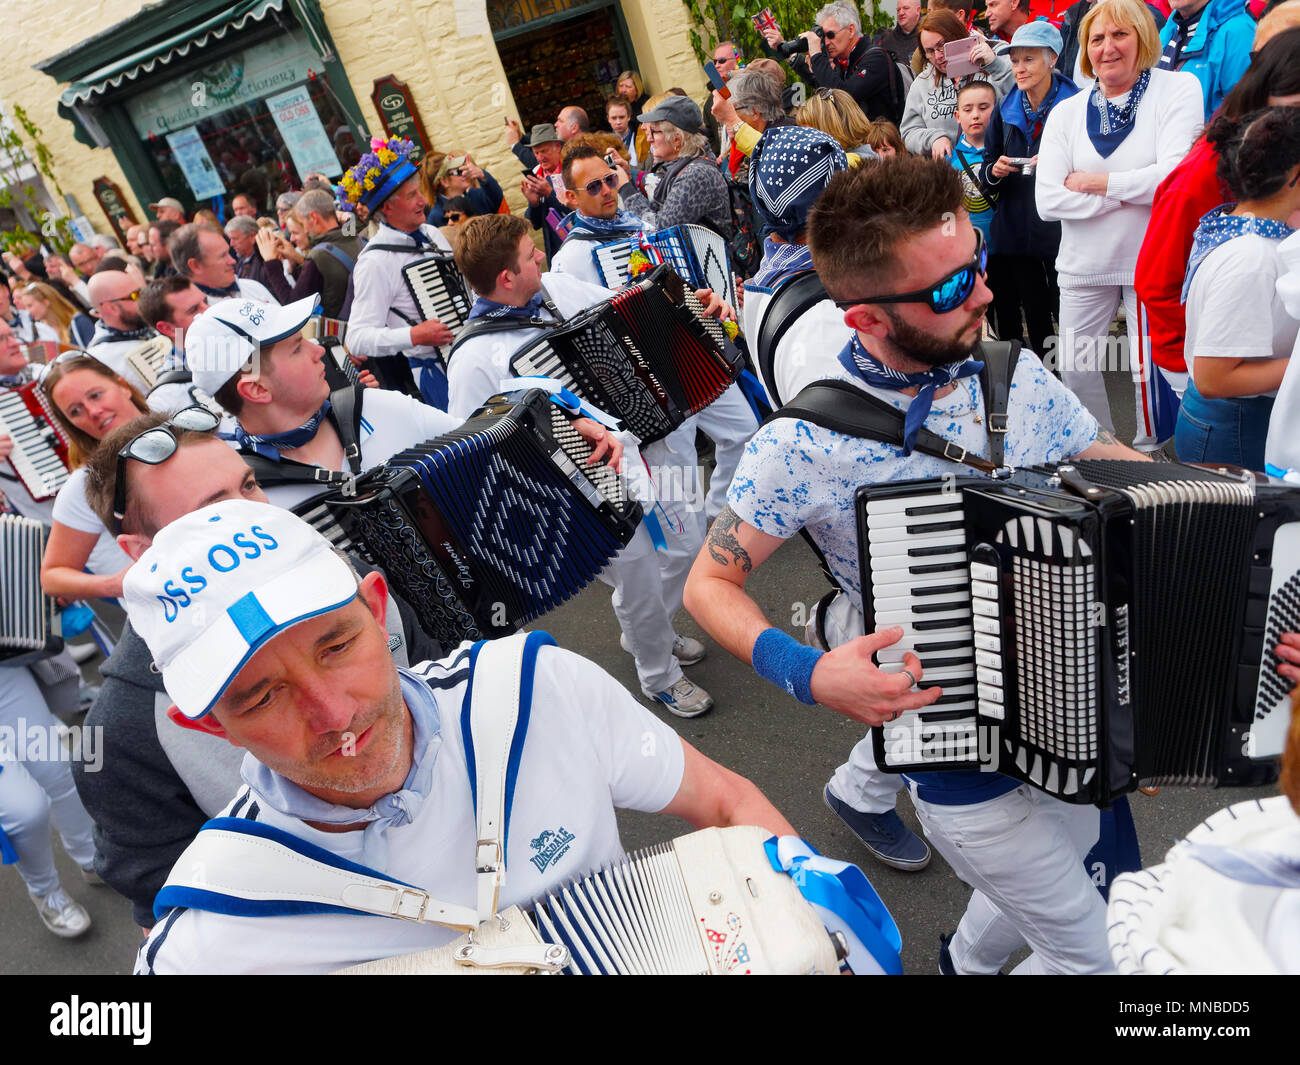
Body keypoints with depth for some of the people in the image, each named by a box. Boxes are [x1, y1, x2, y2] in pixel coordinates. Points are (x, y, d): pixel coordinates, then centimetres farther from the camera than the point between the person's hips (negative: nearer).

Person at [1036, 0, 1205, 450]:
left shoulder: (1178, 89, -3)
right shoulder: (1066, 112, 4)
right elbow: (1047, 201, -8)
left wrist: (1096, 183, -11)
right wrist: (1134, 192, -12)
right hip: (1084, 263, 3)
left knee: (1150, 370, 1)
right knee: (1075, 370, 7)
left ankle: (1151, 455, 25)